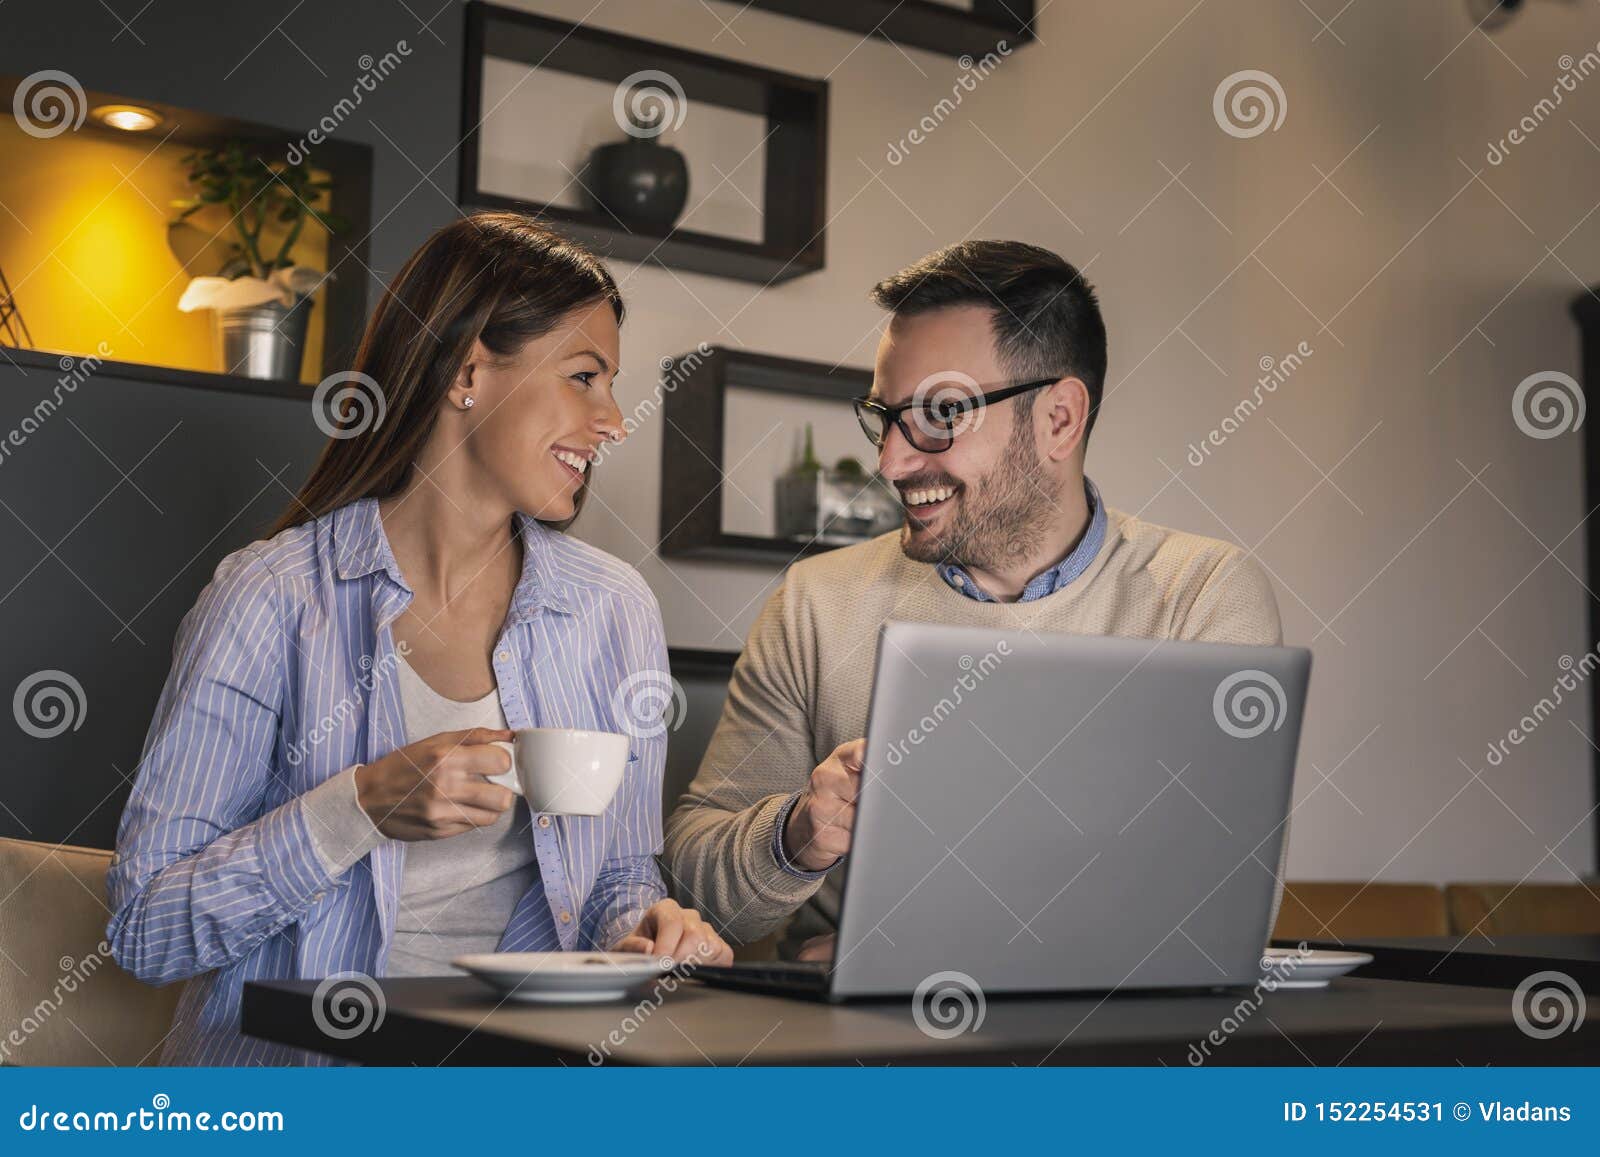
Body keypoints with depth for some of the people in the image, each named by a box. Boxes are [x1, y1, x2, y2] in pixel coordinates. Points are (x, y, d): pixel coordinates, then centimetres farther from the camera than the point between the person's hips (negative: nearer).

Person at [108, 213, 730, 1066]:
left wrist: (645, 929, -6)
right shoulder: (272, 598, -7)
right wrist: (358, 811, -21)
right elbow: (143, 931, -7)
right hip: (295, 1064, -3)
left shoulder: (613, 609, 7)